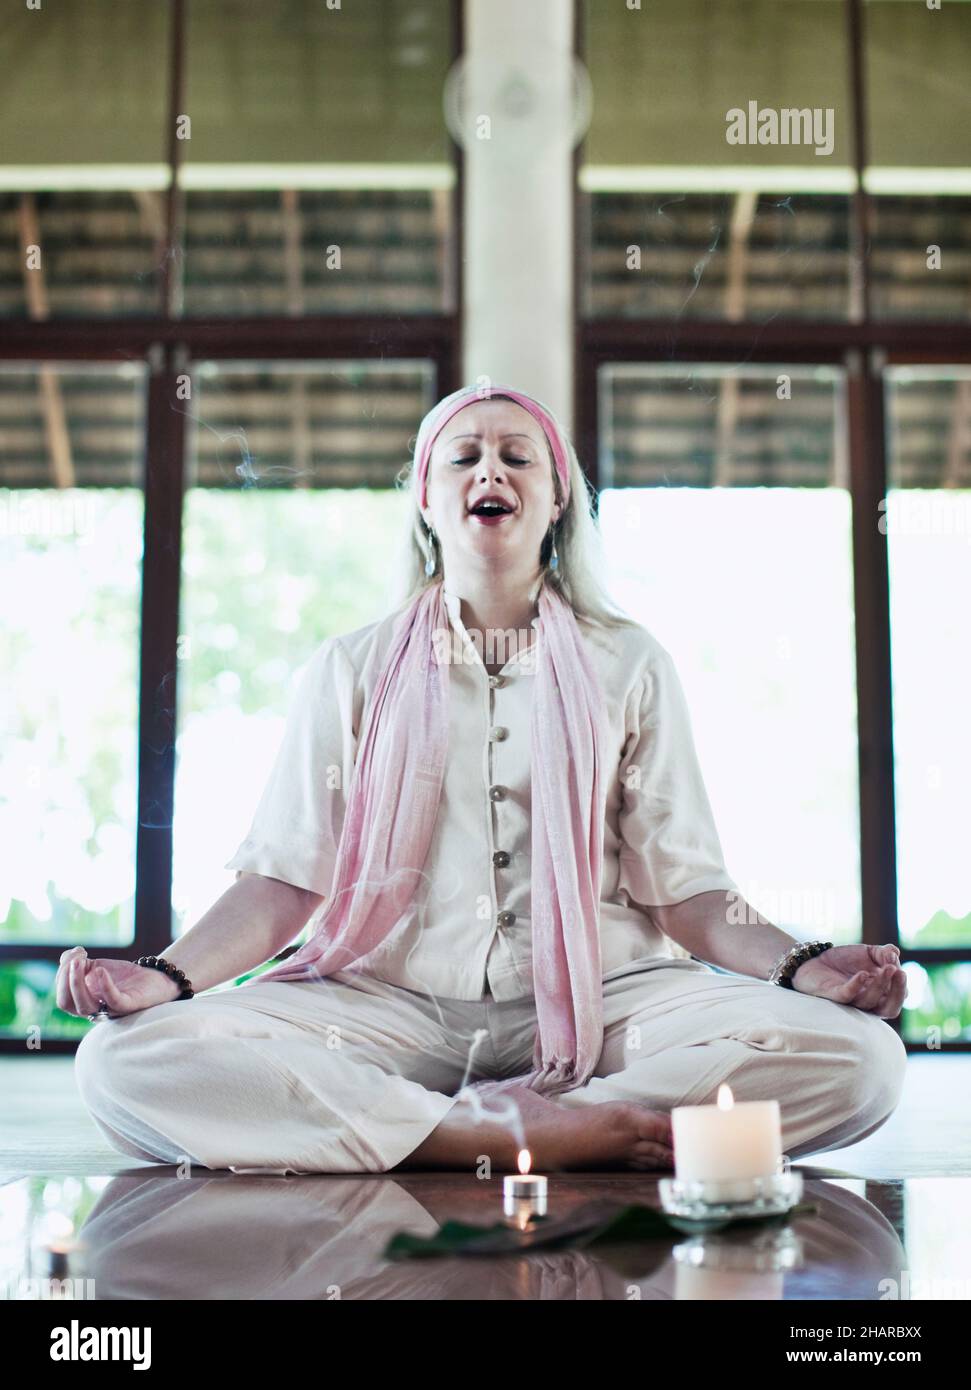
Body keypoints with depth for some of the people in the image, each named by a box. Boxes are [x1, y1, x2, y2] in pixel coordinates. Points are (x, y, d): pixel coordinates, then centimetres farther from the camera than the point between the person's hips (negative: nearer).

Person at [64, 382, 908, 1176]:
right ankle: (517, 1137, -25)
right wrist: (169, 976, -12)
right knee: (126, 1059, -25)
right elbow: (285, 880, 6)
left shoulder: (629, 665, 12)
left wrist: (802, 966, -12)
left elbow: (684, 888, 7)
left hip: (596, 1002, 1)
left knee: (856, 1056, -26)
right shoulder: (352, 670, 13)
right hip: (391, 1000, 0)